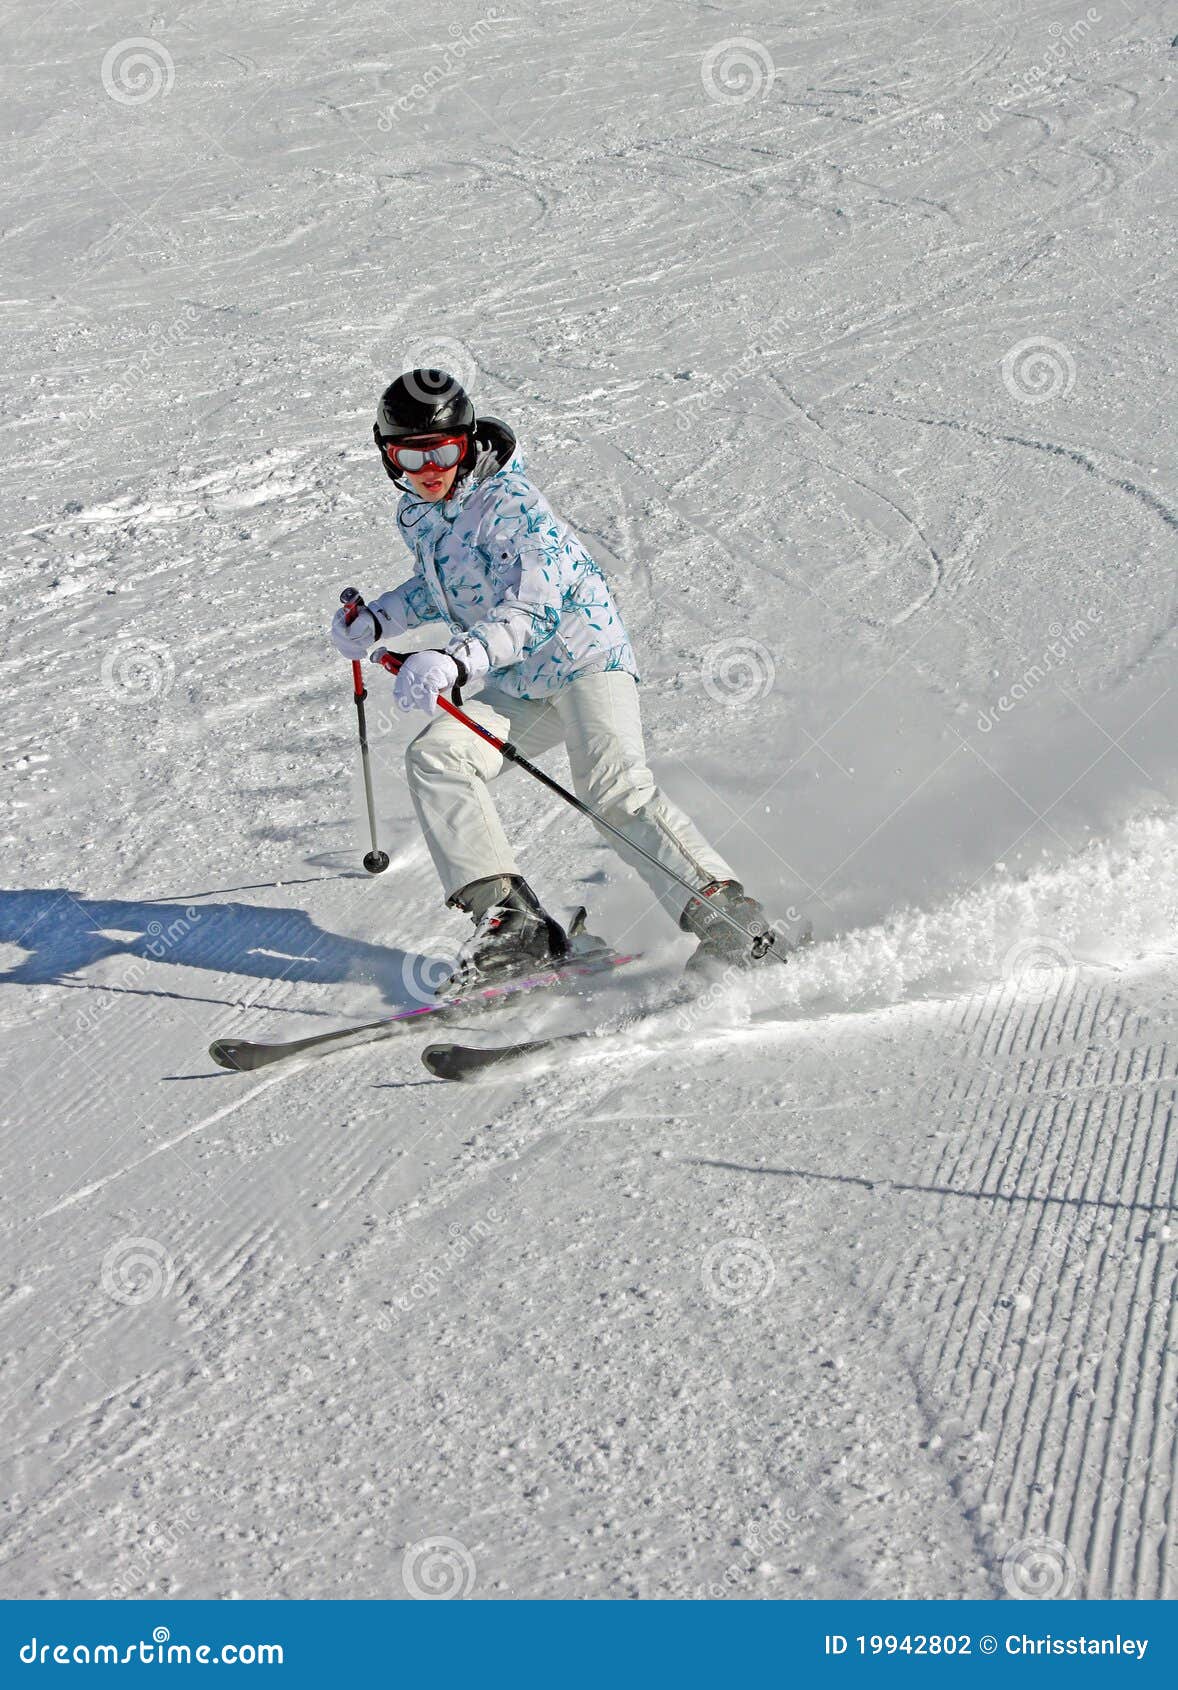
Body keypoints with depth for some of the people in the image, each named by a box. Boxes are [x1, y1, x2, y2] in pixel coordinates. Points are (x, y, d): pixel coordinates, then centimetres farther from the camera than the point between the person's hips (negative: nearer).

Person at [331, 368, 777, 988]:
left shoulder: (511, 505, -21)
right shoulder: (416, 513, 5)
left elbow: (536, 607, -33)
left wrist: (457, 662, -47)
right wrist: (377, 620, 9)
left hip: (584, 654, -7)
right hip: (518, 684, 8)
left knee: (614, 789, -25)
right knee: (435, 757, -13)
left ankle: (729, 917, -19)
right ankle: (514, 919, -17)